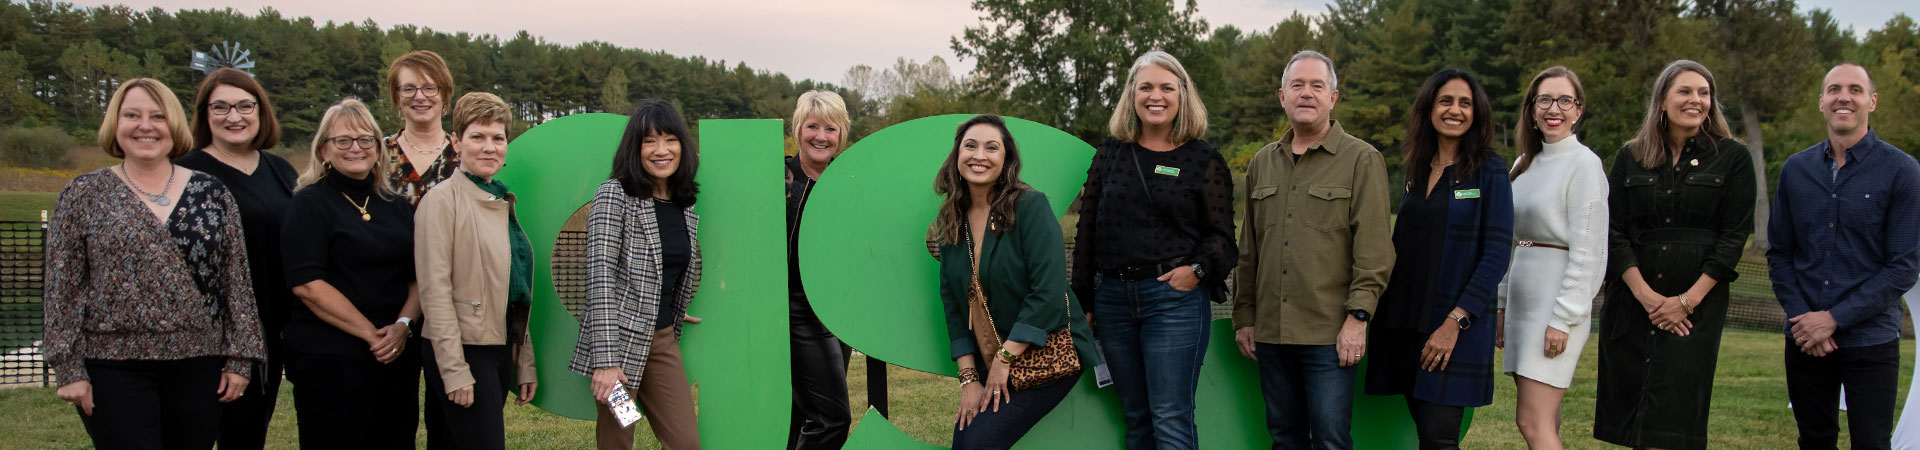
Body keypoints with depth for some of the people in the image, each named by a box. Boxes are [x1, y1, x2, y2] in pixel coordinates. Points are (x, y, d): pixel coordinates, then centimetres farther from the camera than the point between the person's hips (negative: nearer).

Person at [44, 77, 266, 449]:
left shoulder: (212, 194, 7)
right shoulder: (83, 196, 3)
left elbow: (236, 280, 6)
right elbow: (63, 288, 1)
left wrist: (239, 359, 1)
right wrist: (69, 369, -5)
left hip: (199, 366, 2)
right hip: (114, 368, -2)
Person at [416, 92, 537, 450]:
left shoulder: (502, 202, 14)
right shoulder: (442, 200, -8)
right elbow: (435, 291, -13)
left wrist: (525, 364, 16)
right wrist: (455, 371, -17)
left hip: (501, 350, 7)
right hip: (462, 350, -7)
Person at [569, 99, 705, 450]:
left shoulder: (685, 203, 9)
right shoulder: (615, 194, -9)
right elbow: (600, 275, -15)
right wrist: (605, 361, -21)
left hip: (663, 341, 6)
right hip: (620, 339, -6)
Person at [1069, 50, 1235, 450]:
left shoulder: (1204, 161, 3)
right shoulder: (1110, 155, 11)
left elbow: (1221, 235, 3)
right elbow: (1087, 227, 12)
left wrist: (1197, 269, -16)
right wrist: (1083, 299, 9)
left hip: (1175, 299, -4)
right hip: (1113, 297, 4)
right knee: (1135, 418, 11)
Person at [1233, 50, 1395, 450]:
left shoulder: (1362, 160, -1)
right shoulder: (1263, 163, 15)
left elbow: (1374, 249, -7)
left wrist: (1357, 316, -14)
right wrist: (1244, 317, 15)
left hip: (1330, 334, -5)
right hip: (1270, 333, 5)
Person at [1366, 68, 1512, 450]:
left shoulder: (1489, 171, -4)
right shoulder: (1418, 169, 13)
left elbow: (1497, 255, -10)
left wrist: (1454, 322, -17)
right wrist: (1387, 313, 8)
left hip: (1457, 327, -5)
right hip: (1405, 323, 6)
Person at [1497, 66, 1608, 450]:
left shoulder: (1584, 164, -9)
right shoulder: (1524, 164, 14)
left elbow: (1587, 251, -14)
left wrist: (1563, 319, -17)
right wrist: (1502, 305, 15)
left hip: (1559, 300, -8)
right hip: (1523, 298, 8)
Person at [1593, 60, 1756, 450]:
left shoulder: (1732, 158, 3)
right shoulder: (1630, 158, 9)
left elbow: (1734, 237, -1)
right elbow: (1614, 232, 3)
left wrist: (1688, 301, -9)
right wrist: (1644, 294, -9)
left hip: (1697, 305, -2)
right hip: (1632, 300, 3)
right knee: (1630, 418, 3)